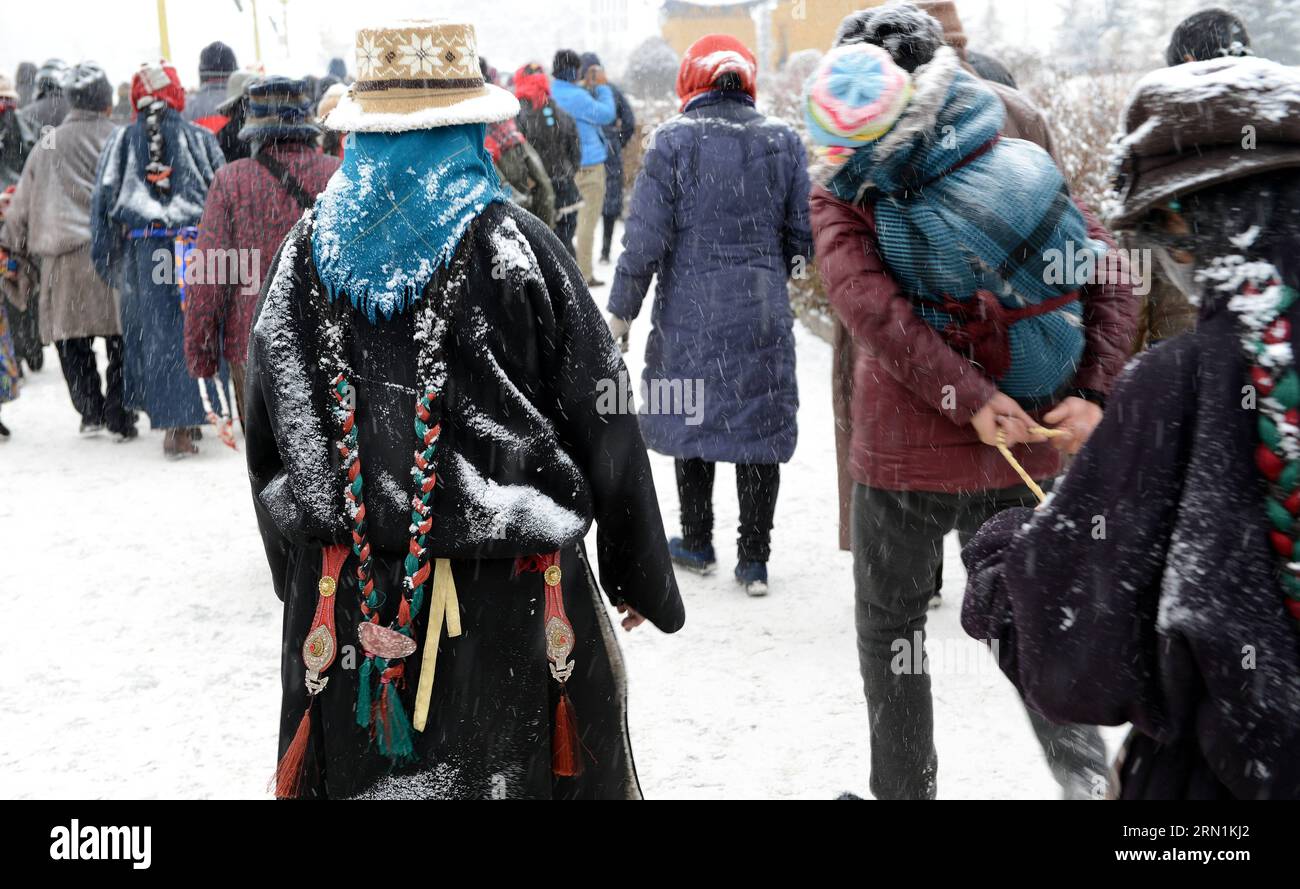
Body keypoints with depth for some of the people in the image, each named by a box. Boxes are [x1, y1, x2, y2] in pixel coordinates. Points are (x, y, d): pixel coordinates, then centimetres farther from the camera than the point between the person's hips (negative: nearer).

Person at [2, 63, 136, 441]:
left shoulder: (48, 146, 9)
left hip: (63, 257, 2)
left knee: (72, 339, 11)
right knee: (121, 339, 4)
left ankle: (90, 411, 6)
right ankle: (119, 418, 3)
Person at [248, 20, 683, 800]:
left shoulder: (308, 251, 1)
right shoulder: (515, 246, -10)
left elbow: (268, 436, 8)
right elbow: (605, 427, -6)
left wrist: (297, 573, 21)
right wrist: (645, 577, 6)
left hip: (346, 596, 3)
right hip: (505, 591, -3)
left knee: (361, 771, 17)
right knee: (504, 771, 12)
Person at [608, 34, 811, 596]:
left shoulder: (673, 139, -7)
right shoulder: (783, 140, 2)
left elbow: (646, 237, -8)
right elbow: (802, 237, 6)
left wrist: (621, 311, 0)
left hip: (689, 310, -2)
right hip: (763, 314, 2)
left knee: (691, 420, 15)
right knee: (757, 427, 9)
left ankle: (697, 544, 27)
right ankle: (754, 561, 15)